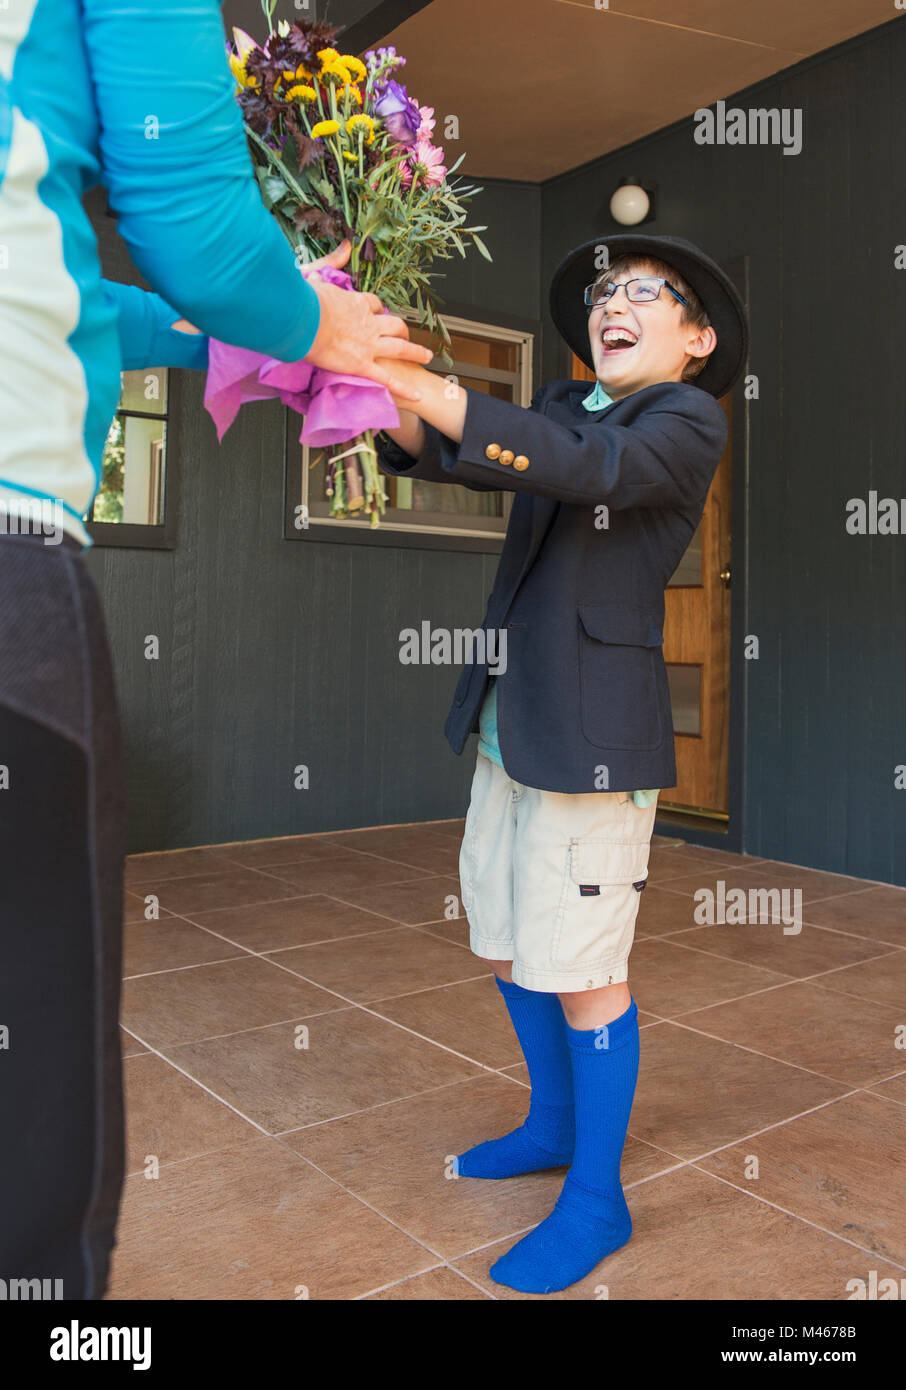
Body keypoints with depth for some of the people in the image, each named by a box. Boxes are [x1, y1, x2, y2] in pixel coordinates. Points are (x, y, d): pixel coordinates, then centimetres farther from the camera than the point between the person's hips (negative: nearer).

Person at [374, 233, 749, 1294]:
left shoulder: (688, 421, -4)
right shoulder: (564, 406, 16)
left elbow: (592, 467, -24)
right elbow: (442, 454, 4)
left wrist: (427, 392, -31)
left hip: (595, 729, -7)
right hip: (511, 722, 7)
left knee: (583, 969, 1)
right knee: (508, 945, 16)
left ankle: (596, 1199, 20)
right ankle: (554, 1124, 38)